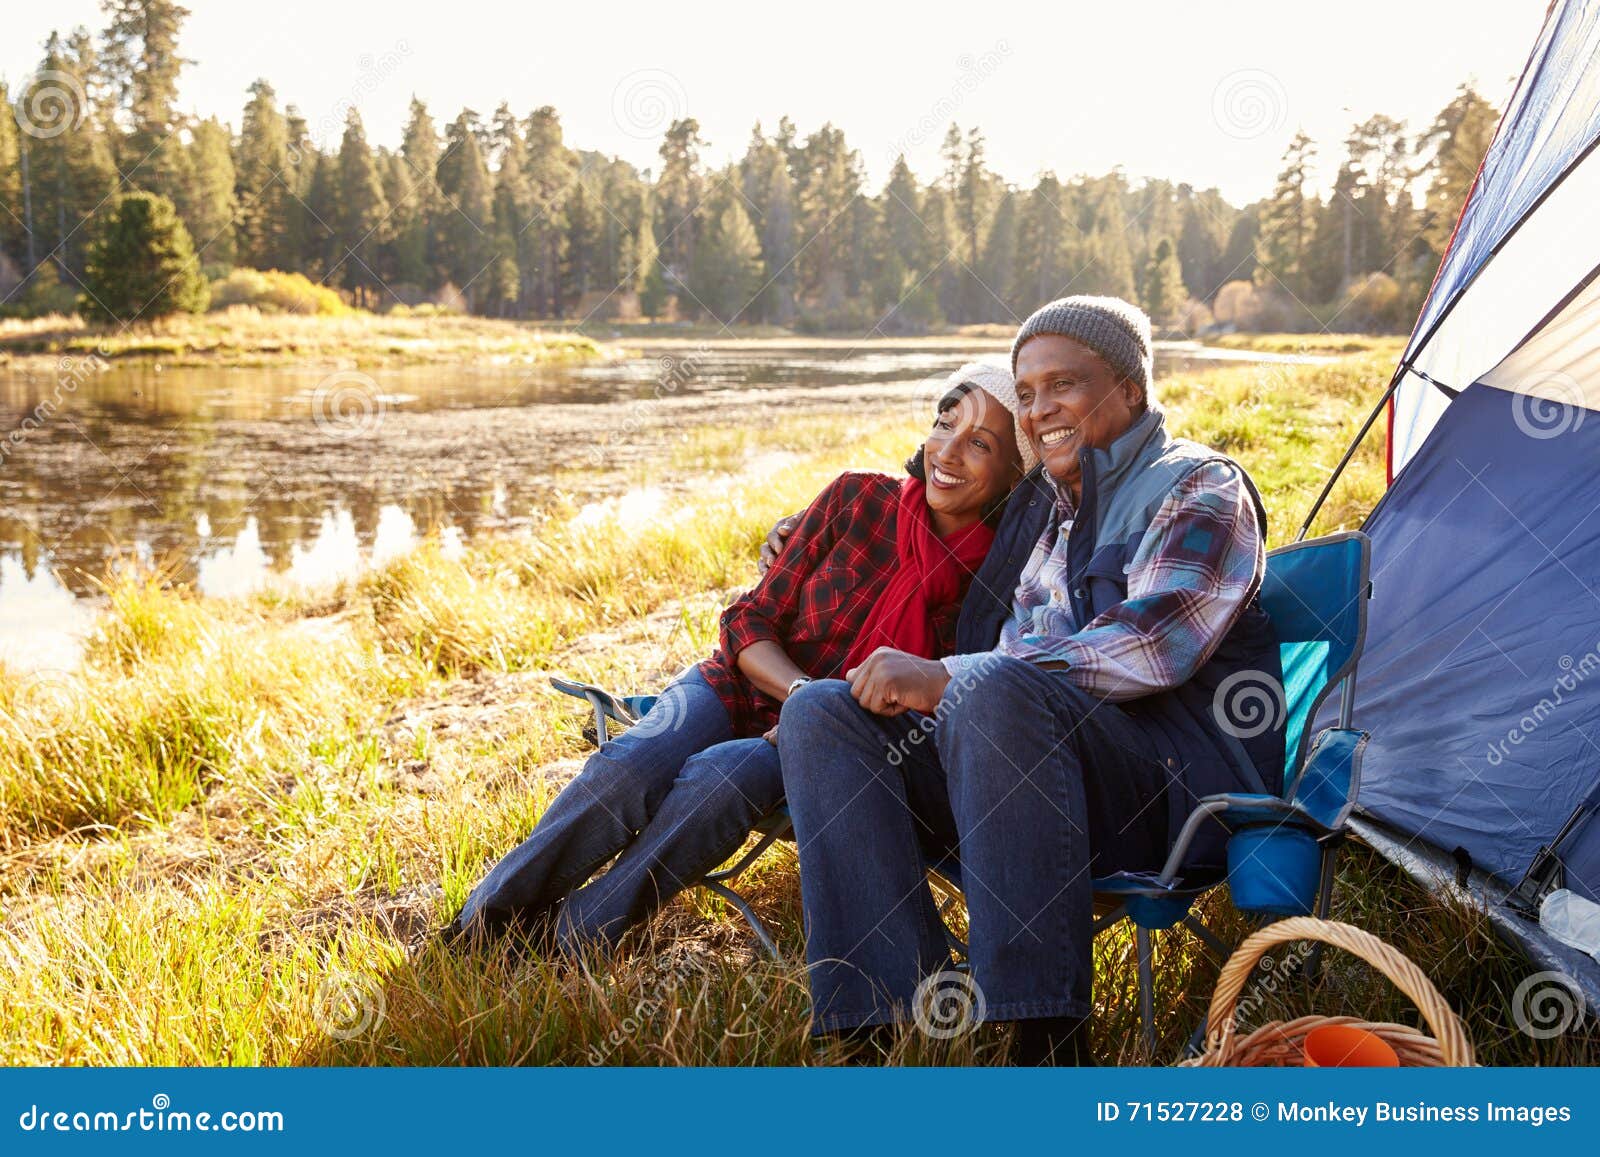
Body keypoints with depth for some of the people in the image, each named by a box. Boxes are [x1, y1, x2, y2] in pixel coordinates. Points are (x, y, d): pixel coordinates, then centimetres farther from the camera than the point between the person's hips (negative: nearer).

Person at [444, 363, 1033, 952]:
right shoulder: (857, 498, -8)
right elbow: (749, 621, -4)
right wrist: (806, 693, -23)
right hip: (738, 687, 1)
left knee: (719, 777, -34)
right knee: (625, 769, -28)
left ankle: (569, 943, -23)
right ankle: (479, 929, -13)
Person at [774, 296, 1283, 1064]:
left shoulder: (1201, 487, -1)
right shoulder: (1037, 504, 21)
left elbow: (1148, 648, -18)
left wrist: (944, 680, -22)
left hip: (1183, 782, -7)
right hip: (1025, 757, 7)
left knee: (992, 690, -37)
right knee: (821, 712, -10)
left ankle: (1046, 1039, -31)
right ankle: (899, 1012, -22)